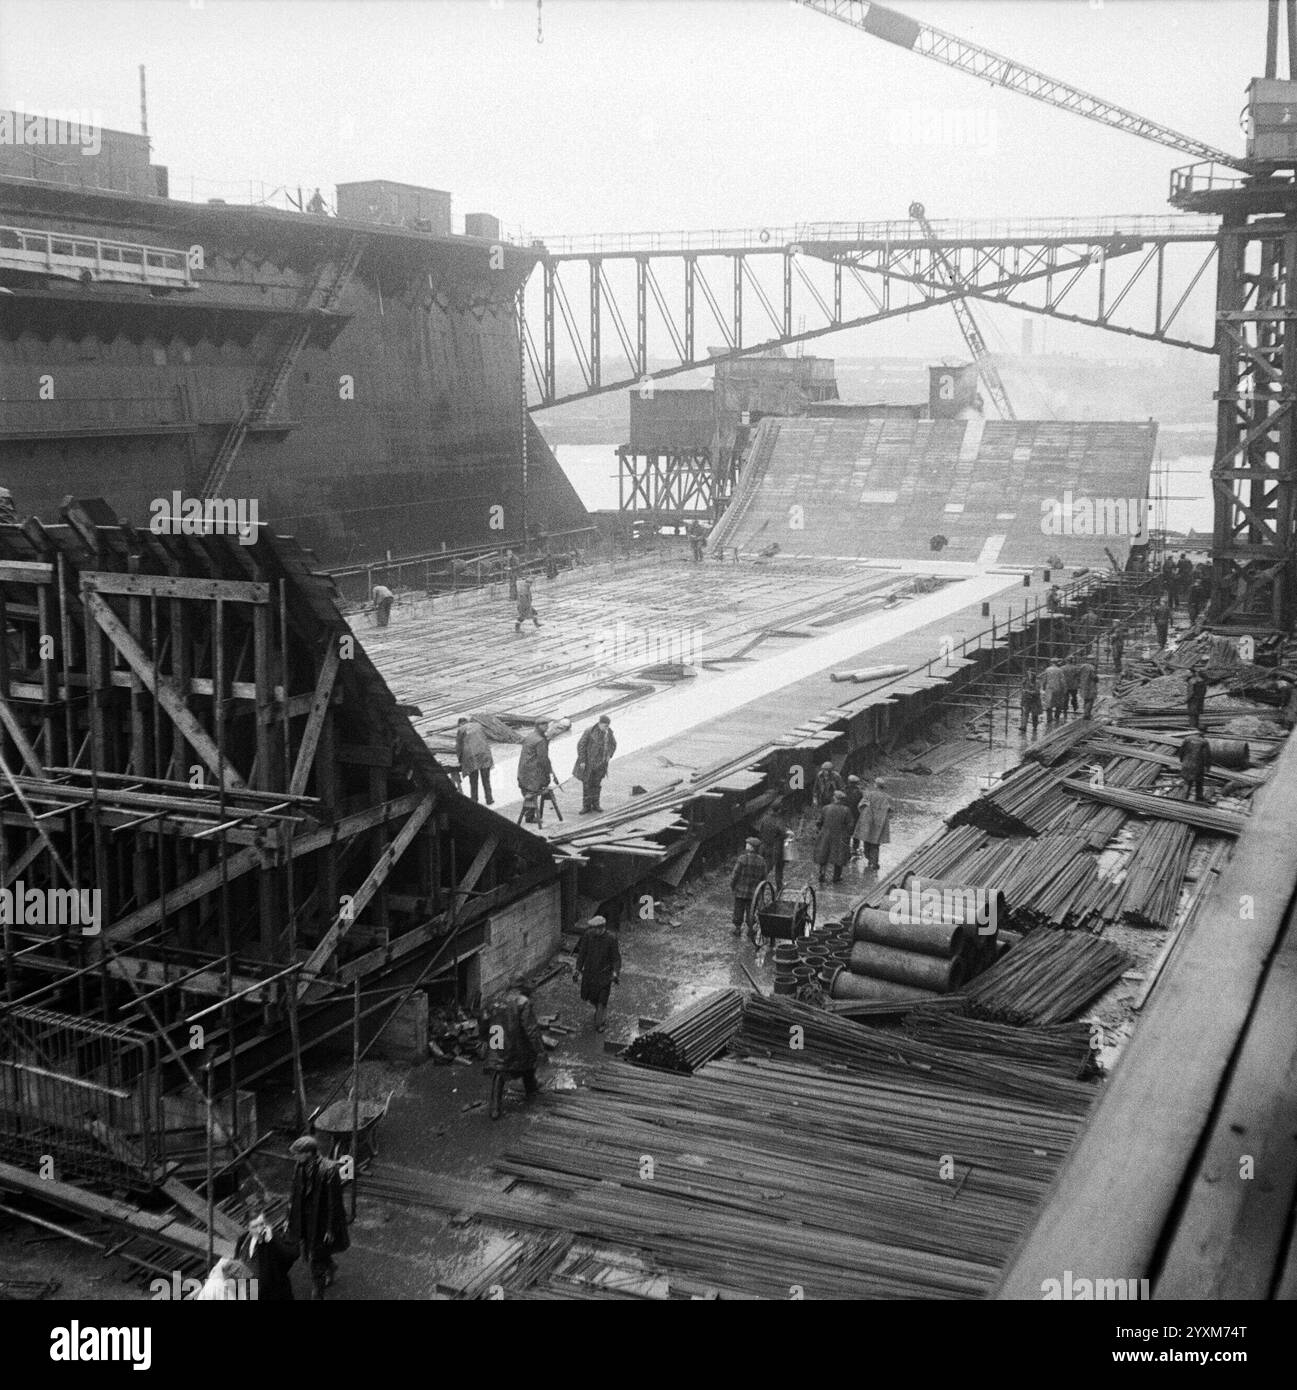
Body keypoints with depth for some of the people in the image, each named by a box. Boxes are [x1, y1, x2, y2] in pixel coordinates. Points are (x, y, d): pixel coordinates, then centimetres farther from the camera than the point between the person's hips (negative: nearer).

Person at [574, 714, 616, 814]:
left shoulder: (608, 732, -4)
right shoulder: (590, 731, -19)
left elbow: (613, 744, 13)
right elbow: (581, 745, -15)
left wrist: (609, 755, -1)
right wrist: (582, 761, -17)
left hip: (601, 762, 4)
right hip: (589, 761, -4)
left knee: (597, 783, 12)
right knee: (587, 783, 2)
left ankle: (595, 804, 23)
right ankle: (586, 806, 10)